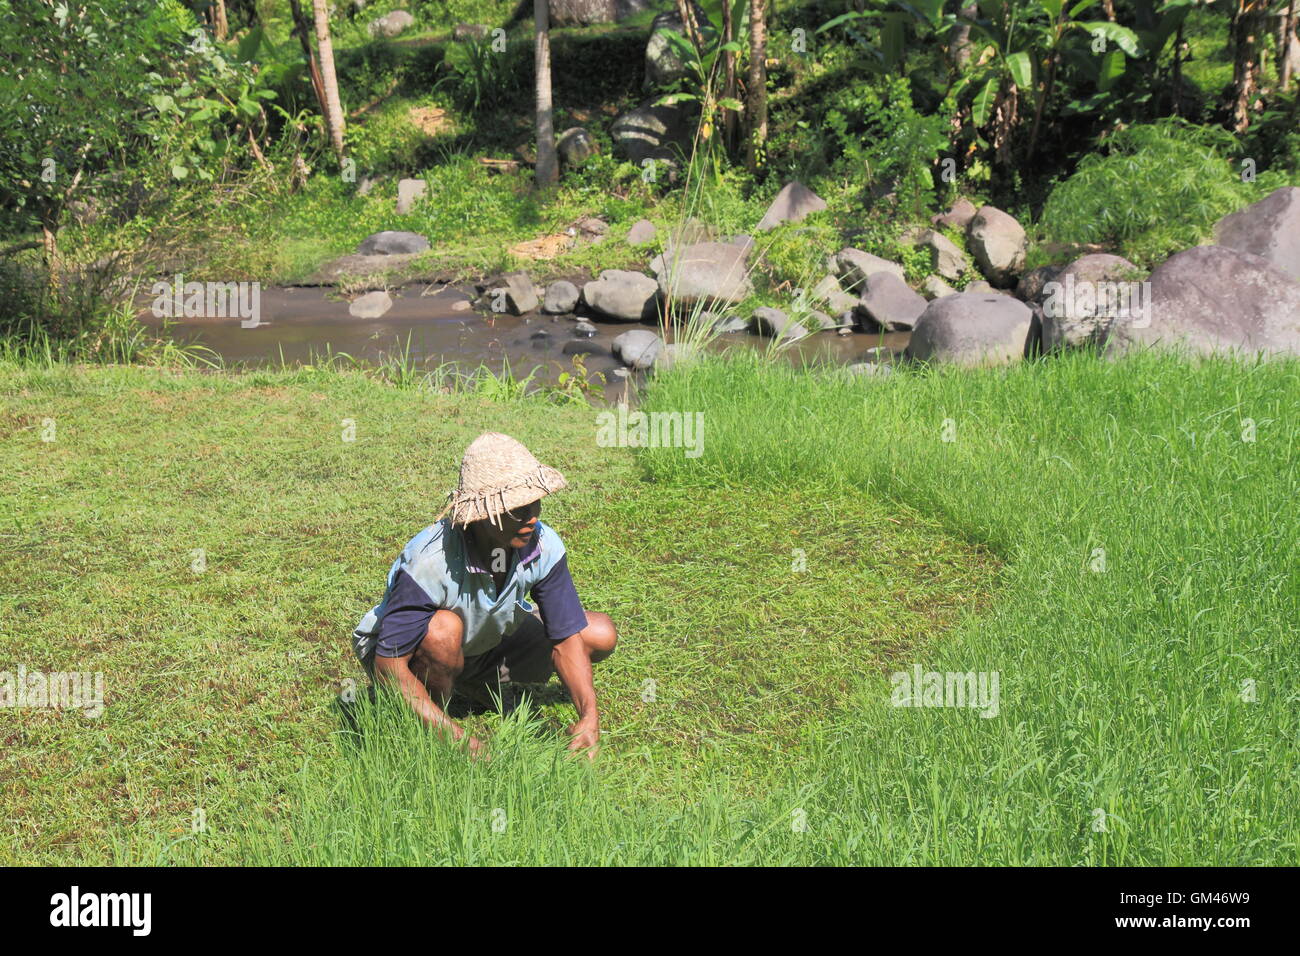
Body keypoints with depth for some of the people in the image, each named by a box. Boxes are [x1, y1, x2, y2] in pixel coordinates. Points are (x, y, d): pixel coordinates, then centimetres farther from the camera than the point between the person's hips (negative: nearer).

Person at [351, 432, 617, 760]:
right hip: (406, 651, -6)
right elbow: (388, 666, -35)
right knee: (444, 630, -40)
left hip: (486, 644, 6)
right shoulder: (430, 561, -38)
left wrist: (589, 716, -30)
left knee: (601, 635, -6)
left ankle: (480, 685, 12)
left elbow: (567, 638, -14)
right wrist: (456, 737, -41)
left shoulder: (544, 545, -22)